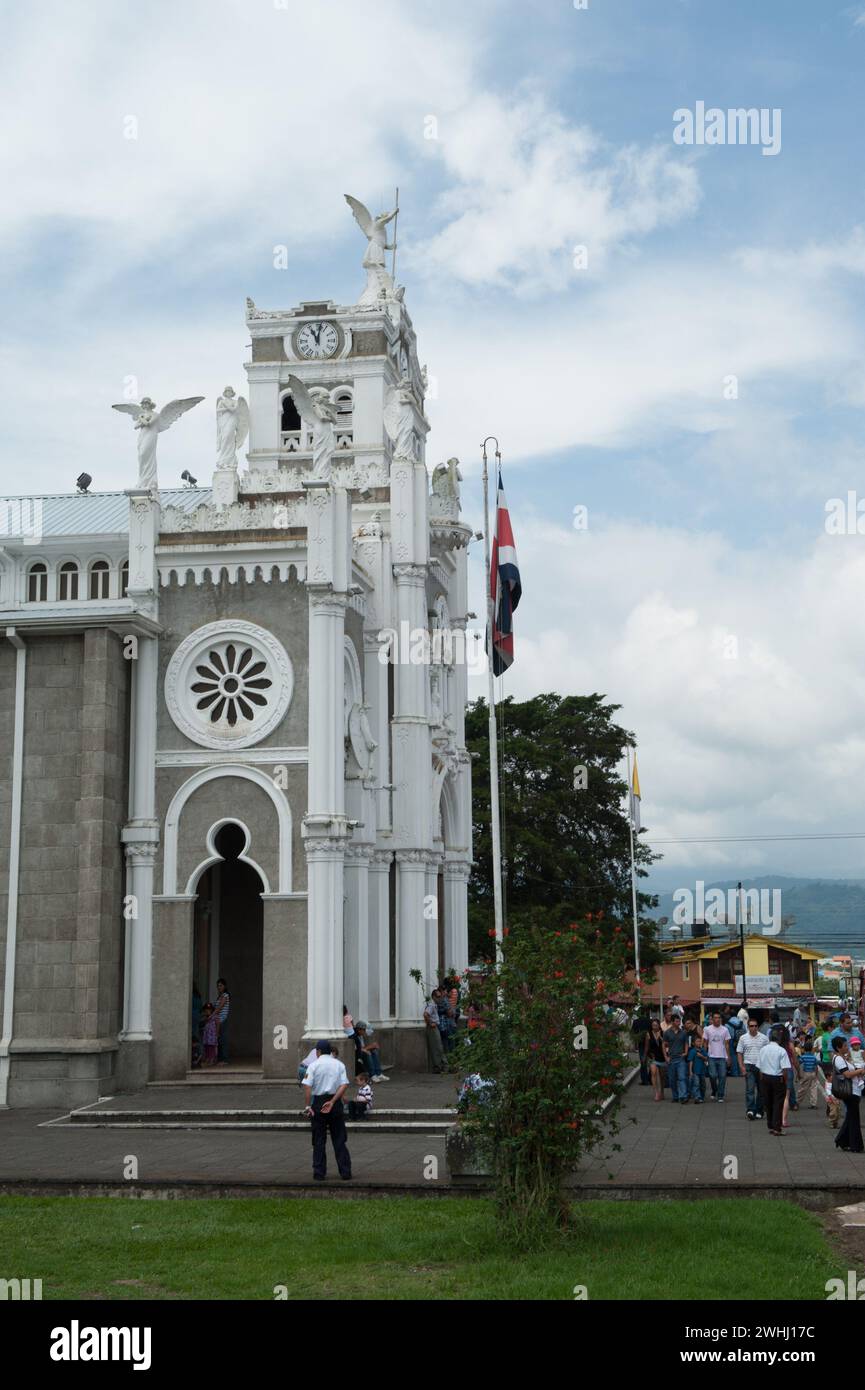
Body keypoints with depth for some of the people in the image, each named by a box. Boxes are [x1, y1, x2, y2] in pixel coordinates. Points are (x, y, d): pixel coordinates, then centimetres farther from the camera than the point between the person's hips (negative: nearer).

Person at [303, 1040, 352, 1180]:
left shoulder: (314, 1065, -4)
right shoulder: (339, 1065, 5)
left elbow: (307, 1086, -13)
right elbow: (344, 1085, -6)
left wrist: (308, 1106, -11)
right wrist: (332, 1102, -10)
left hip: (318, 1103, -2)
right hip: (336, 1103, 2)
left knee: (319, 1141, 7)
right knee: (339, 1140, 9)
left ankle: (319, 1174, 7)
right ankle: (345, 1172, 7)